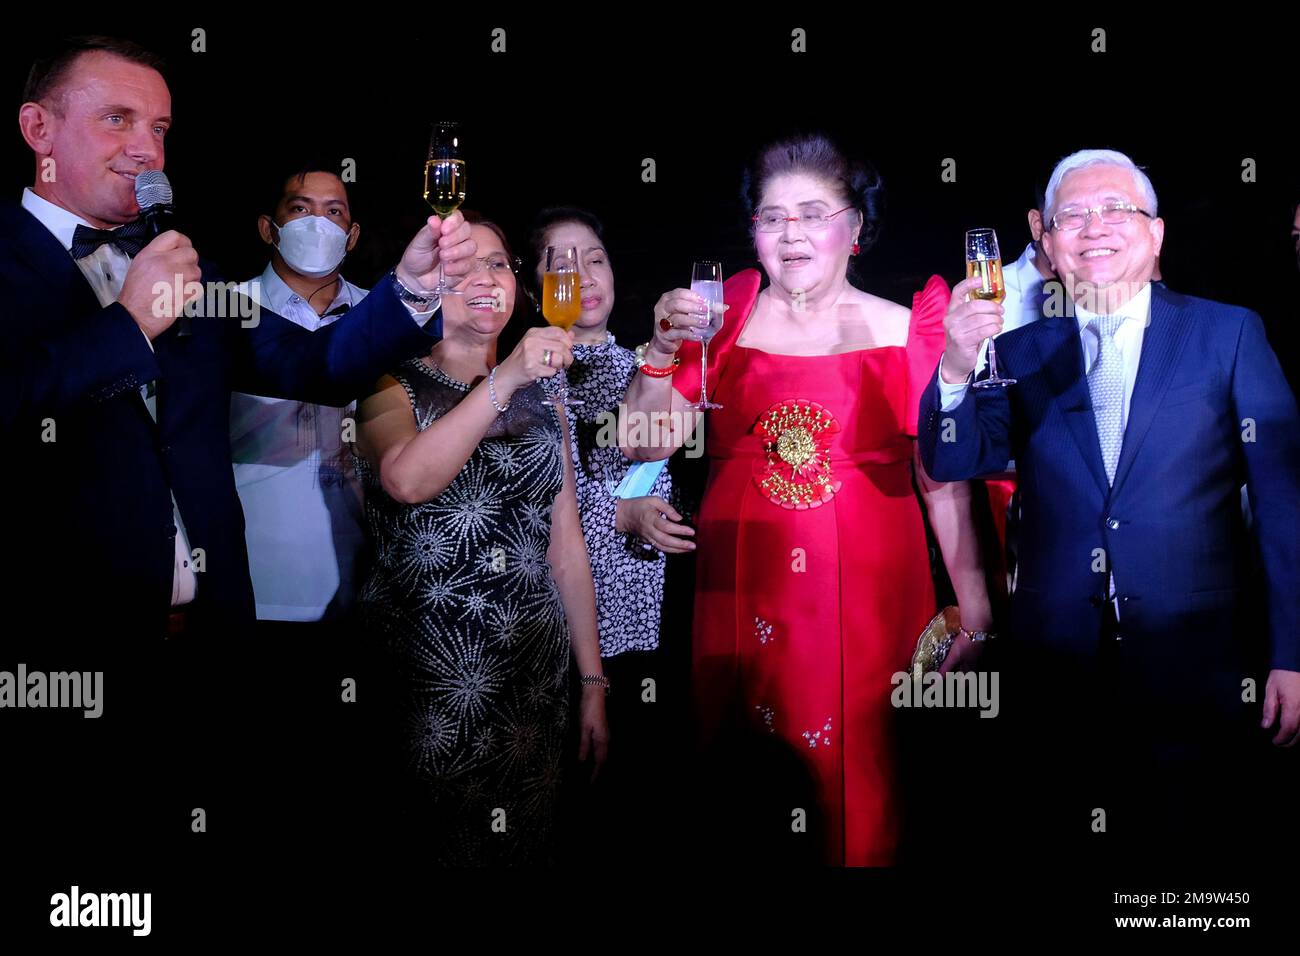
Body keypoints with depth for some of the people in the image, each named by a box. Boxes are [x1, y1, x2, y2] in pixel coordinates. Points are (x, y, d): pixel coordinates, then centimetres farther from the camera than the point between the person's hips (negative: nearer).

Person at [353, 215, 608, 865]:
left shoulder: (540, 401, 11)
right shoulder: (393, 391, -1)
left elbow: (567, 548, 10)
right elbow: (407, 481, -24)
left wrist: (593, 684, 7)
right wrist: (504, 380, -28)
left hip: (536, 680, 4)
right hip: (429, 682, -4)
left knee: (529, 840, 12)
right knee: (443, 841, 6)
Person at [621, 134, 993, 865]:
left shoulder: (901, 330, 1)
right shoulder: (724, 318, 5)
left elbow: (942, 475, 0)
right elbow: (645, 445, 2)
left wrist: (972, 598, -6)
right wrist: (664, 351, -13)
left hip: (866, 596, -1)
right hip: (745, 593, 1)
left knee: (857, 775, 5)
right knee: (748, 782, 8)